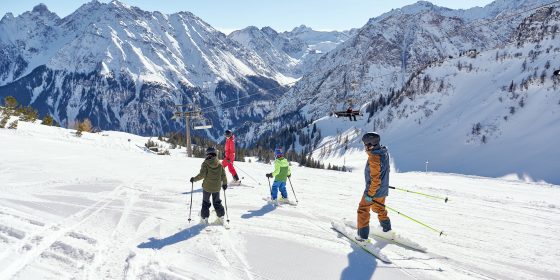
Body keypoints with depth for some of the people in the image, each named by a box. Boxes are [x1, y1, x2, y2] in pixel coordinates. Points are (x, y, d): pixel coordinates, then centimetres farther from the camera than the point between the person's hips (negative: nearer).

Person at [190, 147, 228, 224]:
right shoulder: (219, 164, -1)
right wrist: (225, 183, 15)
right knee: (217, 202, 18)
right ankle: (221, 217, 18)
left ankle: (204, 218, 12)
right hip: (217, 187, 3)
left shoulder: (205, 163, -11)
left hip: (207, 187, -3)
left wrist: (194, 179, -3)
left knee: (206, 203, 12)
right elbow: (223, 175, 2)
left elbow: (202, 174, -17)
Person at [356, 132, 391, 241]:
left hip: (374, 190, -9)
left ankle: (363, 235, 11)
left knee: (363, 210, 6)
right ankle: (387, 228, 40)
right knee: (379, 208, 27)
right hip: (383, 189, 9)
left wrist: (370, 194, -22)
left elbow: (375, 179, -28)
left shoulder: (374, 158, -29)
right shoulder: (383, 152, 0)